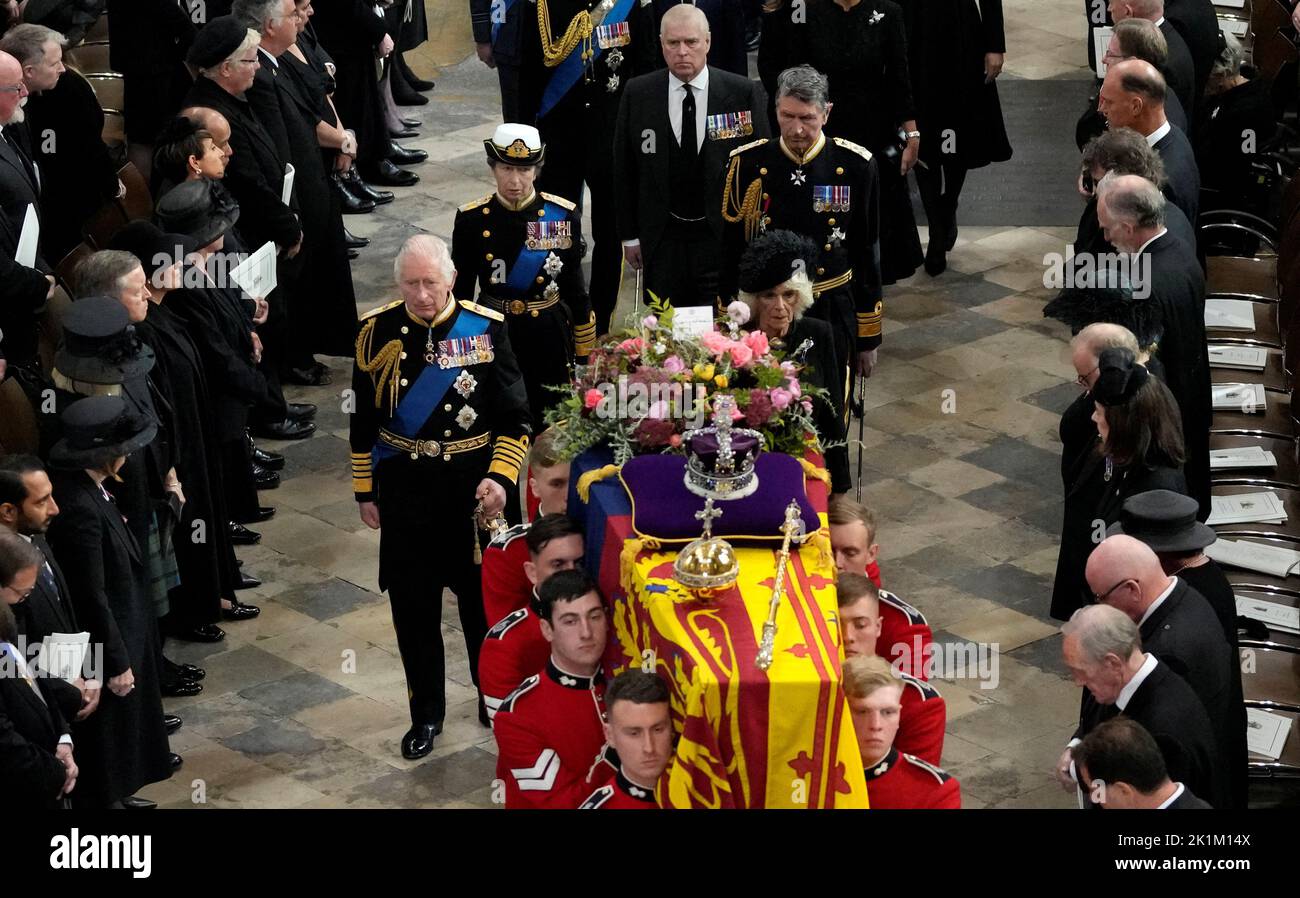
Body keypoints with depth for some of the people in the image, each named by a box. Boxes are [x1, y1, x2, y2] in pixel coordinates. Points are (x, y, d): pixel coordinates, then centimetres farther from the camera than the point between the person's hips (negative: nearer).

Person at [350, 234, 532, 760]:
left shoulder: (486, 329, -9)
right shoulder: (378, 332, -5)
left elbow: (514, 418, -5)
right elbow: (364, 420, 4)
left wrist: (500, 478, -17)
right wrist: (365, 492, 4)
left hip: (472, 485, -1)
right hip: (404, 489, 1)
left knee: (483, 599, 10)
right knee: (413, 605, 8)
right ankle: (426, 712, 25)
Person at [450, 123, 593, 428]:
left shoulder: (563, 216, -8)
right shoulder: (471, 219, -8)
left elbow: (574, 288, 1)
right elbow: (460, 291, 2)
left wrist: (584, 356, 4)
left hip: (548, 336, 0)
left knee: (547, 426, 7)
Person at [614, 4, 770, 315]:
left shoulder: (745, 93, -4)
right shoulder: (637, 94, 1)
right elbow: (624, 168, 7)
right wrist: (629, 234, 6)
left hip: (725, 237, -2)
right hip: (662, 240, 2)